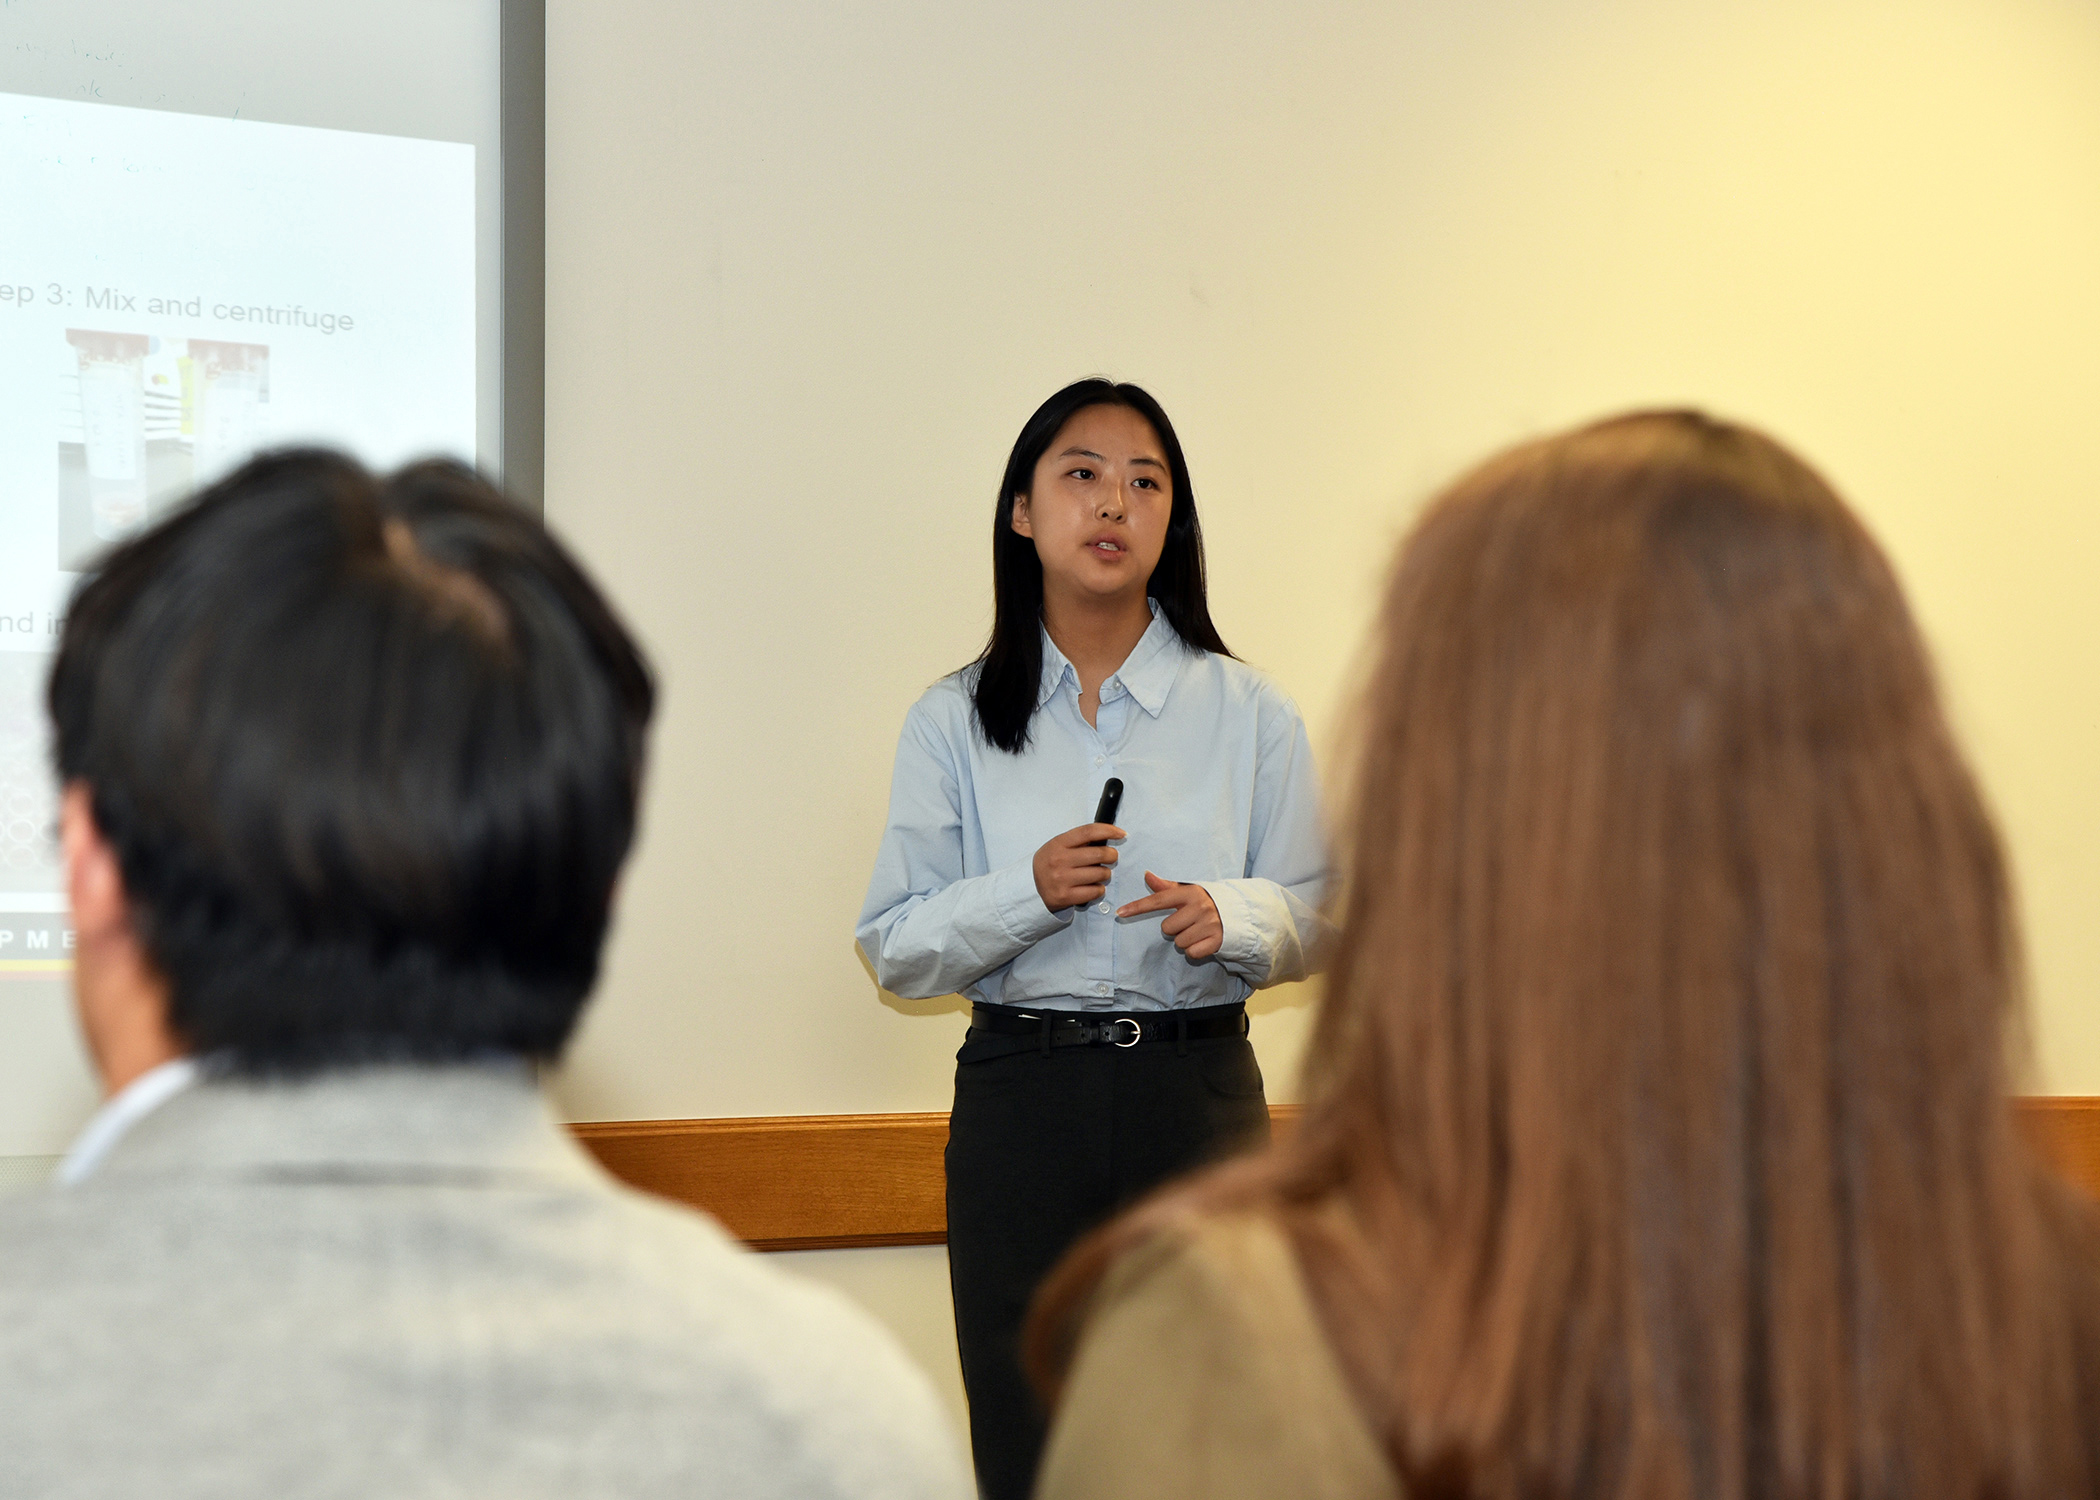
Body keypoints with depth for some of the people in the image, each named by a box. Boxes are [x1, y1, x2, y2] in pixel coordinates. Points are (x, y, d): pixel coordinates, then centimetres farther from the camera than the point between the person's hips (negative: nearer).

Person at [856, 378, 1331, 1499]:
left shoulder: (1246, 713, 5)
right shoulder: (954, 723, 4)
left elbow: (1319, 915, 8)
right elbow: (894, 949, 2)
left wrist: (1231, 916, -13)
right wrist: (1026, 893, -14)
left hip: (1200, 1089, 0)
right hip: (1018, 1099, 0)